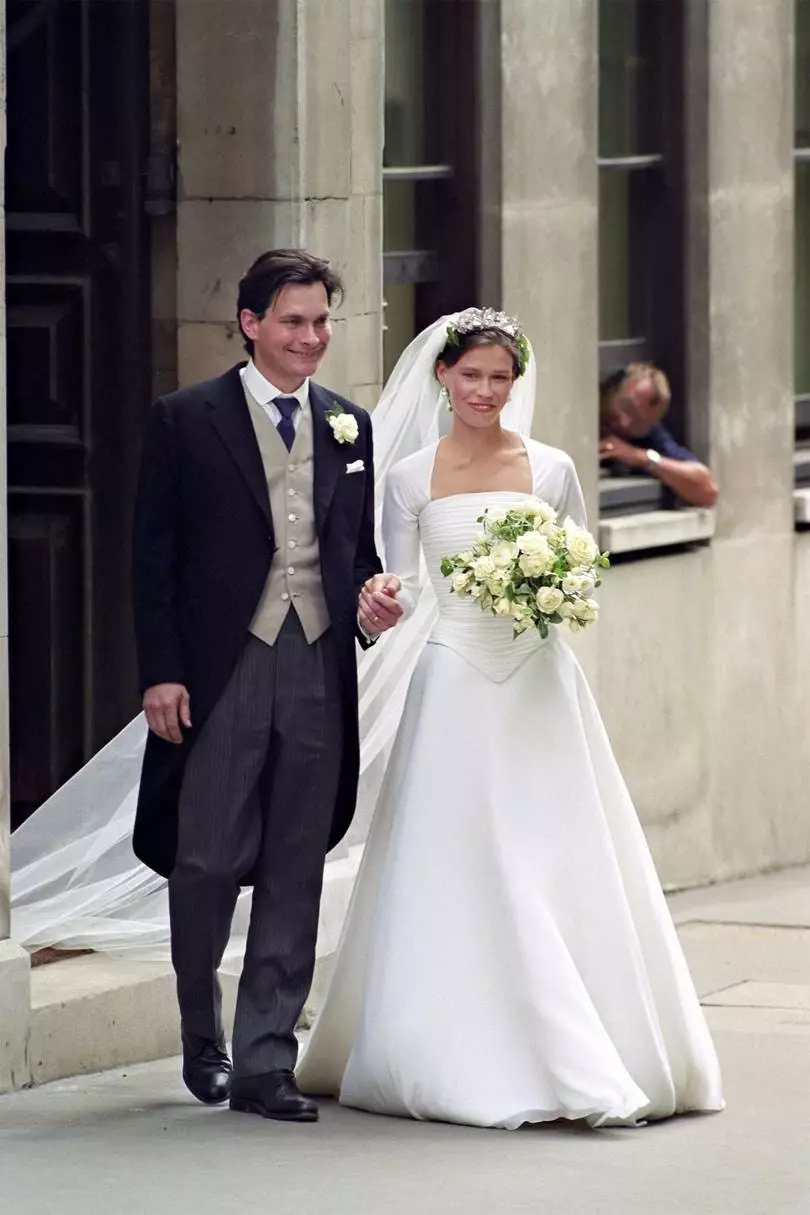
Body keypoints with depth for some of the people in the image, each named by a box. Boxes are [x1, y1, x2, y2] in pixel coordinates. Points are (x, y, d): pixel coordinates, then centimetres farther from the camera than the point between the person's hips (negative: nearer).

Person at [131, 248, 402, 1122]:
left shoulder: (348, 426, 12)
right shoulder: (186, 420, -1)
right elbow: (154, 555, -2)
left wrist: (370, 600, -3)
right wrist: (160, 672, -8)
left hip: (319, 671, 4)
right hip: (222, 672, -4)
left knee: (295, 876, 3)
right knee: (207, 862, 0)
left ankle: (264, 1065, 7)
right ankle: (202, 1035, 23)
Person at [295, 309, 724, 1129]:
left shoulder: (550, 471, 5)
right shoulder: (412, 479, 5)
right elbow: (403, 590, 6)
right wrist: (384, 601, -16)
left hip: (538, 687, 0)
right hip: (456, 685, 0)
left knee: (554, 870, -3)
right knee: (457, 876, -3)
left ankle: (587, 1064, 2)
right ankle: (471, 1062, 3)